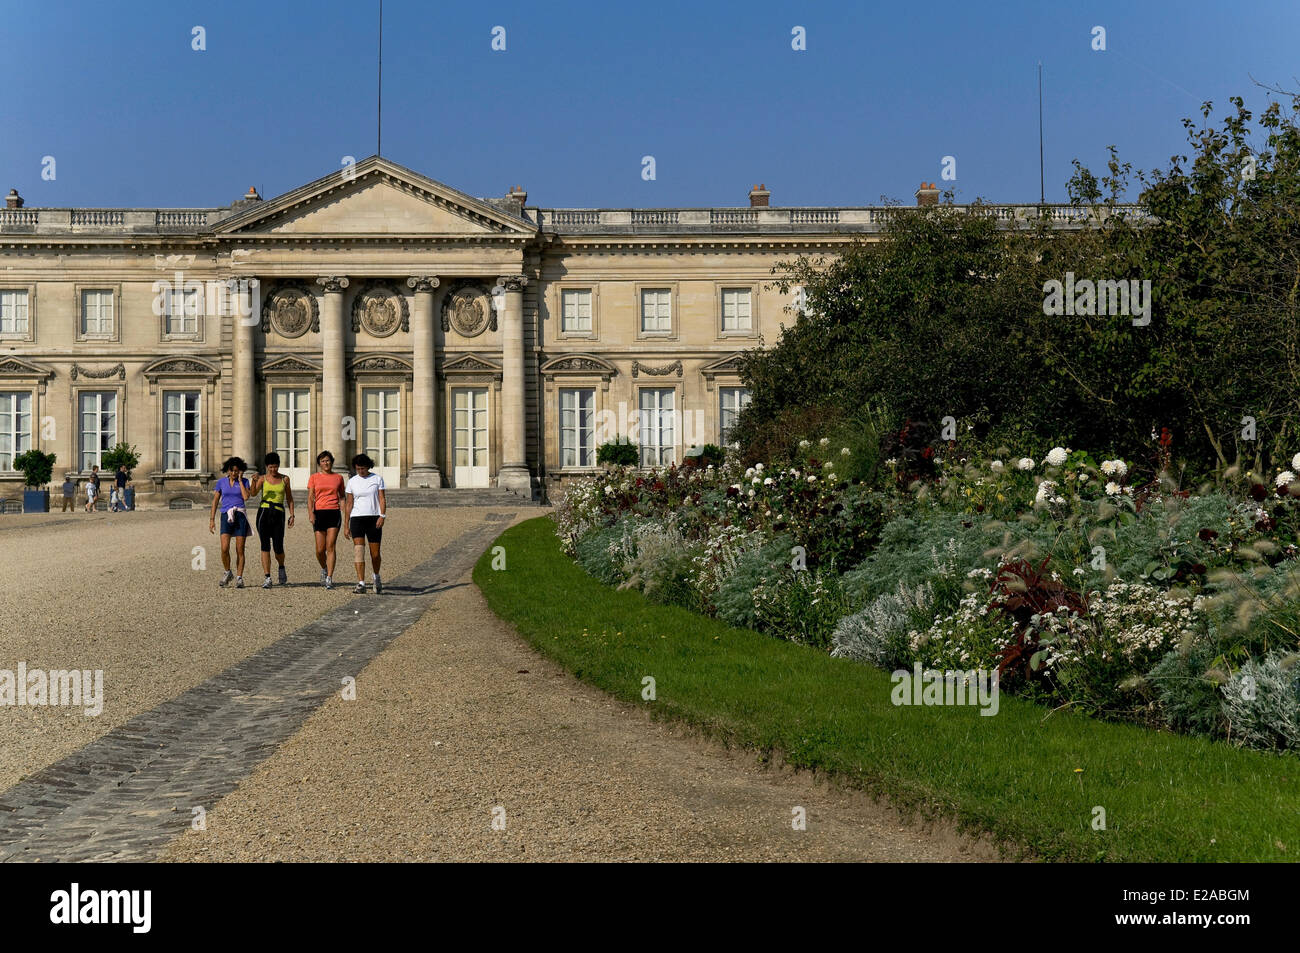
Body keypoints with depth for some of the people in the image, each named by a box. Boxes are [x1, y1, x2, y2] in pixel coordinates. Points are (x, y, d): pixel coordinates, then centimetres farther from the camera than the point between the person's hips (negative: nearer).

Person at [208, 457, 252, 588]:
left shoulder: (244, 482, 4)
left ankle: (239, 578, 7)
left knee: (240, 550, -1)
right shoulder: (221, 482, 7)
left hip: (240, 515, 0)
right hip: (226, 516, 0)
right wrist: (212, 519, 6)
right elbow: (215, 501, 10)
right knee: (224, 548, -13)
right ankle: (228, 573, 9)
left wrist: (240, 480, -7)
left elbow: (246, 497, -13)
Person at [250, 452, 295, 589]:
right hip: (264, 513, 0)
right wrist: (254, 481, -28)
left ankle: (281, 568, 28)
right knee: (265, 546, -6)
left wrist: (292, 515, 4)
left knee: (278, 548, -3)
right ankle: (267, 578, -5)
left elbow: (289, 498, 13)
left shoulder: (285, 479, 9)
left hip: (278, 515, 0)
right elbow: (253, 494, -10)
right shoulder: (262, 479, 5)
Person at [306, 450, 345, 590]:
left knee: (330, 547, -9)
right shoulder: (314, 478, 8)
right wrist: (310, 513, -11)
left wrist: (345, 513, 3)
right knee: (320, 549, 0)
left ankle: (329, 578, -9)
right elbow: (310, 498, 3)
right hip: (319, 513, 0)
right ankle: (324, 569, 30)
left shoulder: (338, 477, 11)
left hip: (334, 513, 0)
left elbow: (342, 497, 14)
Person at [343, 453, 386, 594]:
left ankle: (376, 576, 32)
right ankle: (361, 583, -19)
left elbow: (382, 499, -1)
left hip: (373, 519, 0)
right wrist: (346, 525, 6)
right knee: (358, 550, -16)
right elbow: (349, 504, 9)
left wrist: (382, 516, -16)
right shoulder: (352, 482, 7)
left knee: (375, 553, 3)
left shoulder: (377, 479, 4)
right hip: (357, 519, 0)